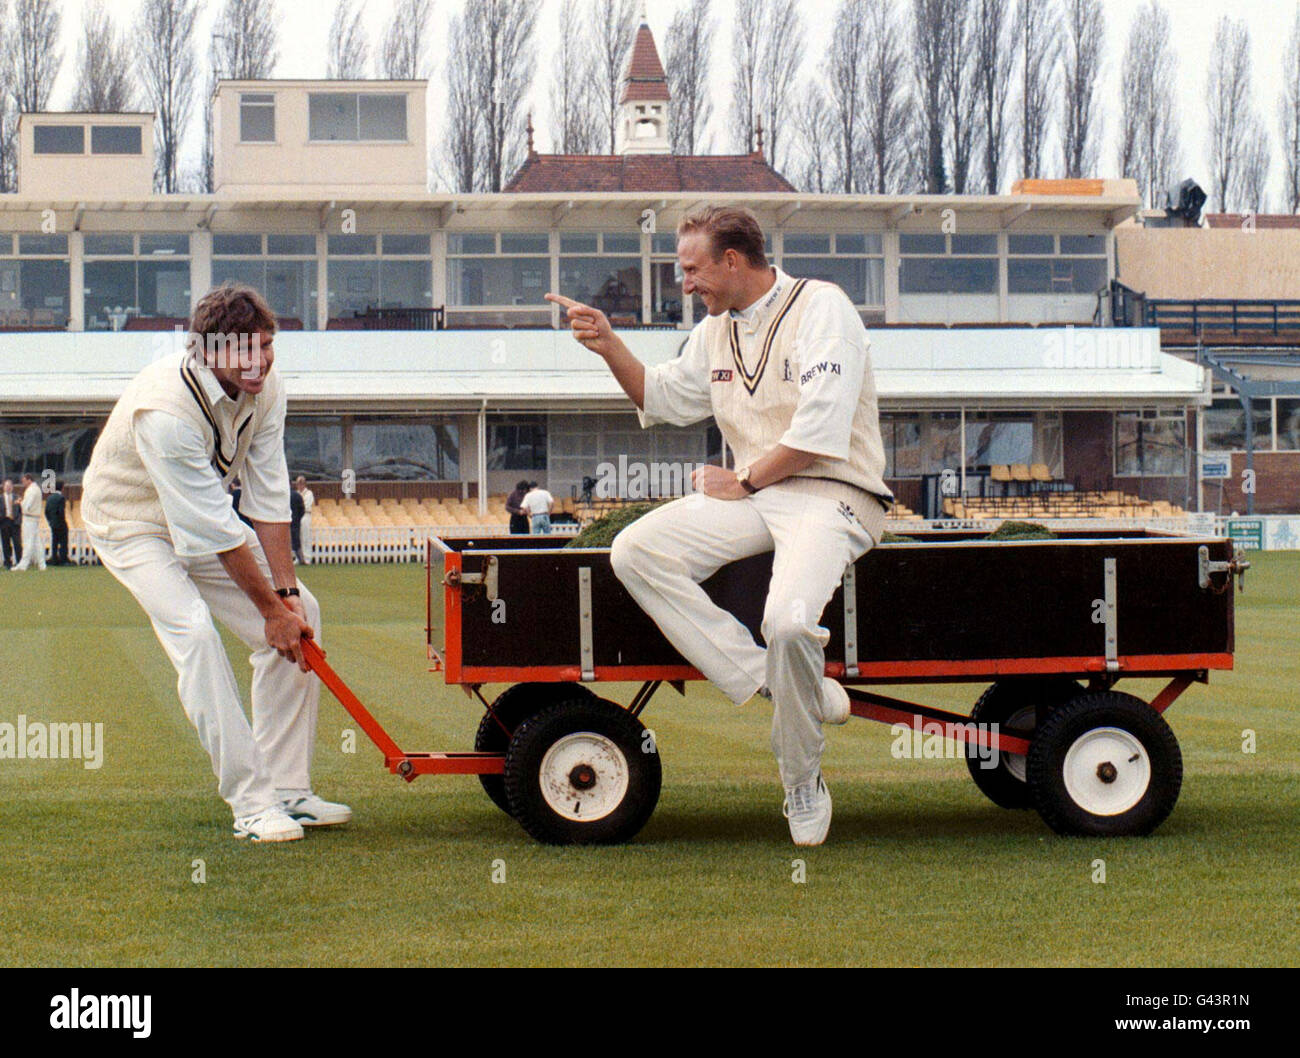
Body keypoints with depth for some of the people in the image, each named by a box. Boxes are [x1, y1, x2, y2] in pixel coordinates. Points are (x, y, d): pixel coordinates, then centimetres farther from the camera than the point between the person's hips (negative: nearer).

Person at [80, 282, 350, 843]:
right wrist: (271, 609, -25)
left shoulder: (264, 386, -14)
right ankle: (250, 803, -24)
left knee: (300, 609, -2)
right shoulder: (165, 409, -37)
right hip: (132, 520, -7)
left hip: (204, 518, 8)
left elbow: (268, 498, -9)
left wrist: (285, 592, -13)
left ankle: (287, 788, 4)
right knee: (192, 629, -28)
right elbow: (214, 529, -31)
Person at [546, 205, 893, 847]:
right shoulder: (716, 330, 18)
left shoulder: (820, 307, -6)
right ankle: (773, 685, -22)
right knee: (635, 552, -18)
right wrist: (610, 348, 15)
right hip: (751, 496, 8)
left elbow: (819, 430, -16)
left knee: (789, 620, -34)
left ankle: (803, 780, -10)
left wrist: (744, 480, -9)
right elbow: (663, 399, 31)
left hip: (831, 496, -8)